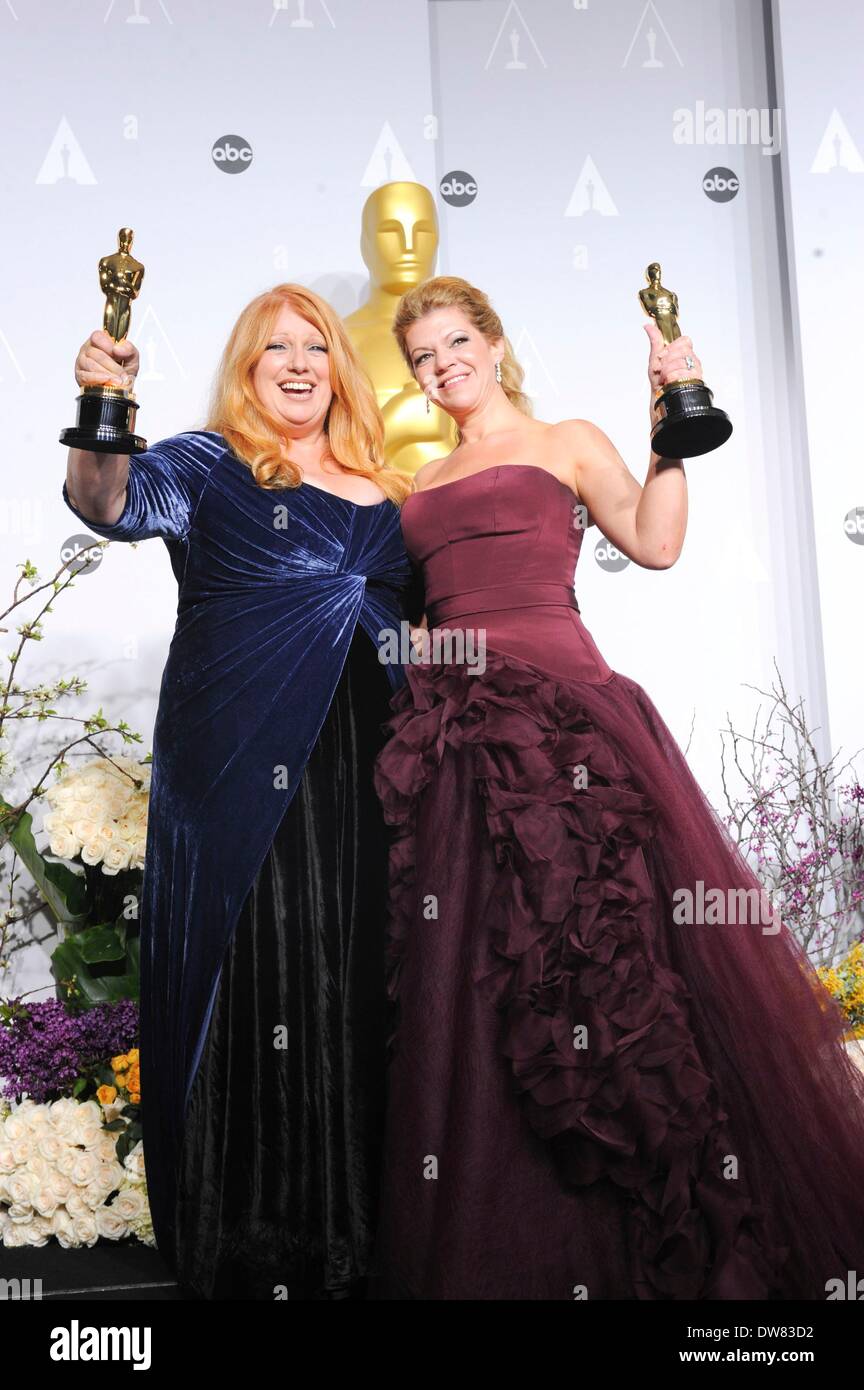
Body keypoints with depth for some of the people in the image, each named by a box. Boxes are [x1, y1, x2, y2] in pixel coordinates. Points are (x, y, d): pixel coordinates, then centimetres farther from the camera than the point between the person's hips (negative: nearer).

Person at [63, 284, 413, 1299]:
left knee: (354, 978, 8)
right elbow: (115, 502, -17)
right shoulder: (208, 465, 4)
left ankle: (349, 1231, 24)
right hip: (241, 765, -5)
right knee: (250, 975, -3)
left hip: (360, 759, 5)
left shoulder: (379, 486, 18)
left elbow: (414, 607, 27)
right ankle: (243, 1247, 12)